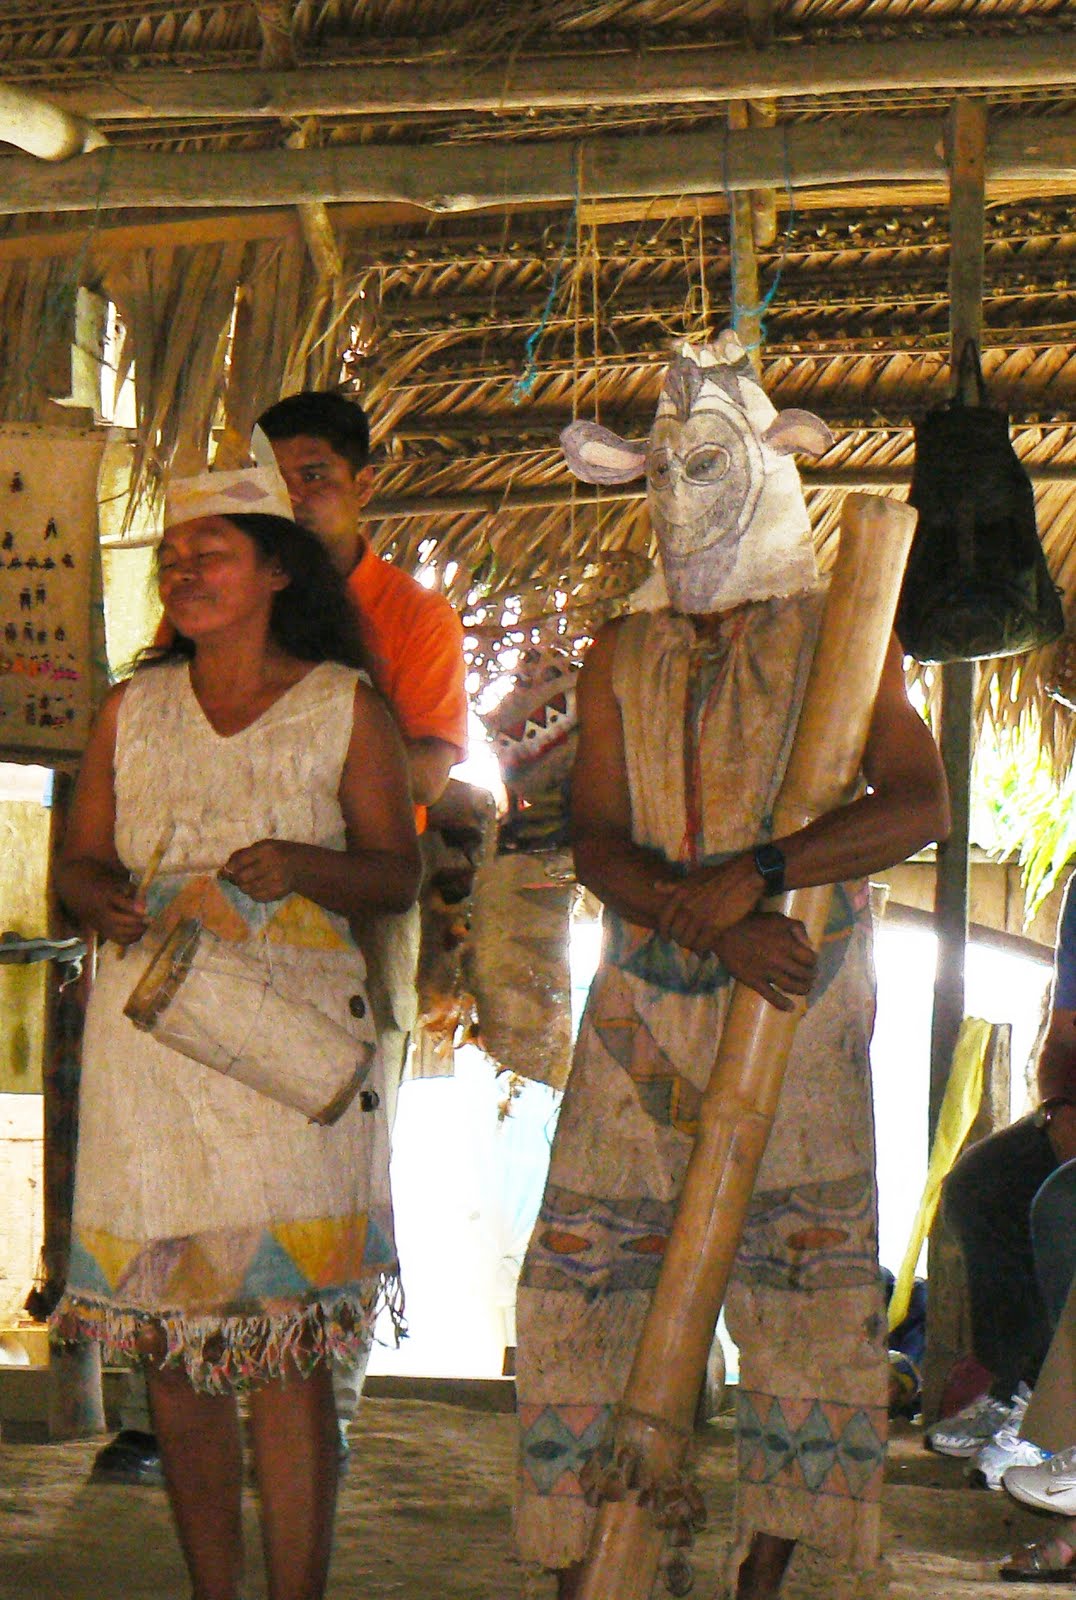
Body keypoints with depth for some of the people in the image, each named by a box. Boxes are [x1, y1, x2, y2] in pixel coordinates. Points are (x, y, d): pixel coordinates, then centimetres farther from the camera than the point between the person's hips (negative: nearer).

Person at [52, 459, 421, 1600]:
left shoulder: (346, 707, 6)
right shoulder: (132, 709, 14)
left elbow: (397, 872, 3)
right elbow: (77, 861, 15)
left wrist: (302, 864, -16)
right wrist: (108, 901, -8)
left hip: (288, 1034, -3)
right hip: (148, 1031, 3)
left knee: (284, 1347, -8)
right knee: (168, 1343, 4)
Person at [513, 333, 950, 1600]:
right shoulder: (621, 657, 13)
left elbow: (918, 807, -8)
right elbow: (596, 842, 3)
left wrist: (756, 870, -21)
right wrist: (710, 920, -16)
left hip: (796, 1018, -2)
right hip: (642, 1010, 3)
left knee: (802, 1302, -4)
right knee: (584, 1279, -2)